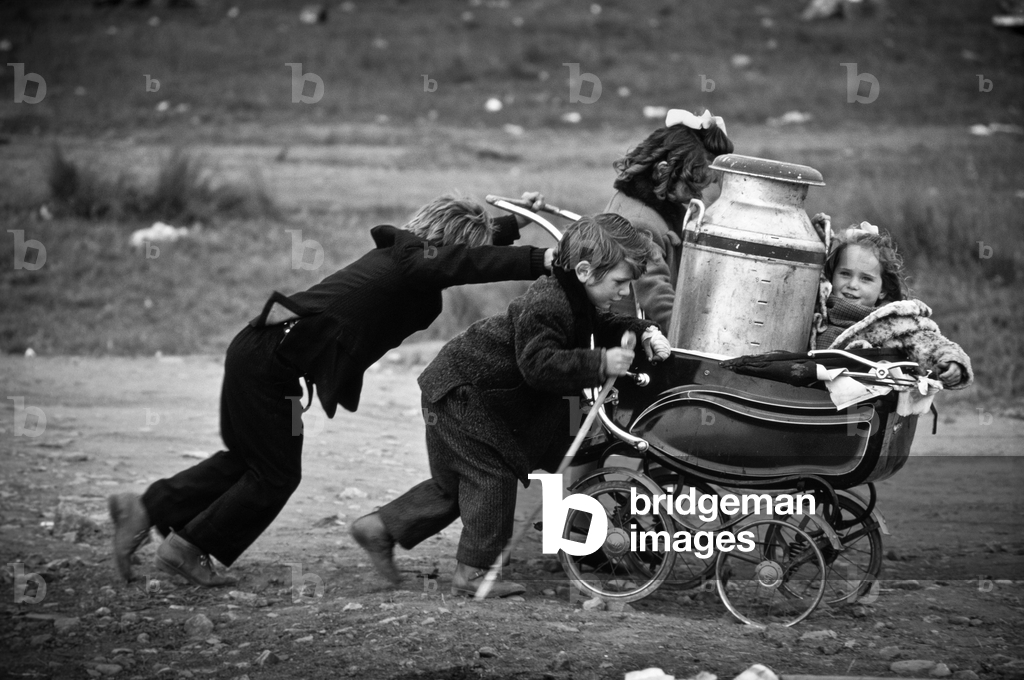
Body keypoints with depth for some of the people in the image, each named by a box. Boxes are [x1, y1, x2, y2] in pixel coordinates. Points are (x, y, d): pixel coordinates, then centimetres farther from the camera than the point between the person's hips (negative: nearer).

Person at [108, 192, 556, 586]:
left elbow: (469, 253, 26)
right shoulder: (412, 265, -16)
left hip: (261, 352, 10)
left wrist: (516, 221, 19)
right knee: (275, 474, 2)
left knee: (246, 457, 21)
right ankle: (187, 548, 14)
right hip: (268, 360, -10)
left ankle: (145, 509, 25)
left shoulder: (400, 254, 11)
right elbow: (465, 263, -33)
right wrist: (540, 260, -42)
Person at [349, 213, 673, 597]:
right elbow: (539, 364, -38)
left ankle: (380, 528, 25)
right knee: (490, 476, -7)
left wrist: (643, 333, -4)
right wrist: (600, 364, -39)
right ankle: (473, 573, 1)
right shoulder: (546, 304, -31)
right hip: (462, 393, -10)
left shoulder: (579, 300, 1)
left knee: (455, 484, 16)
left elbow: (605, 327, 14)